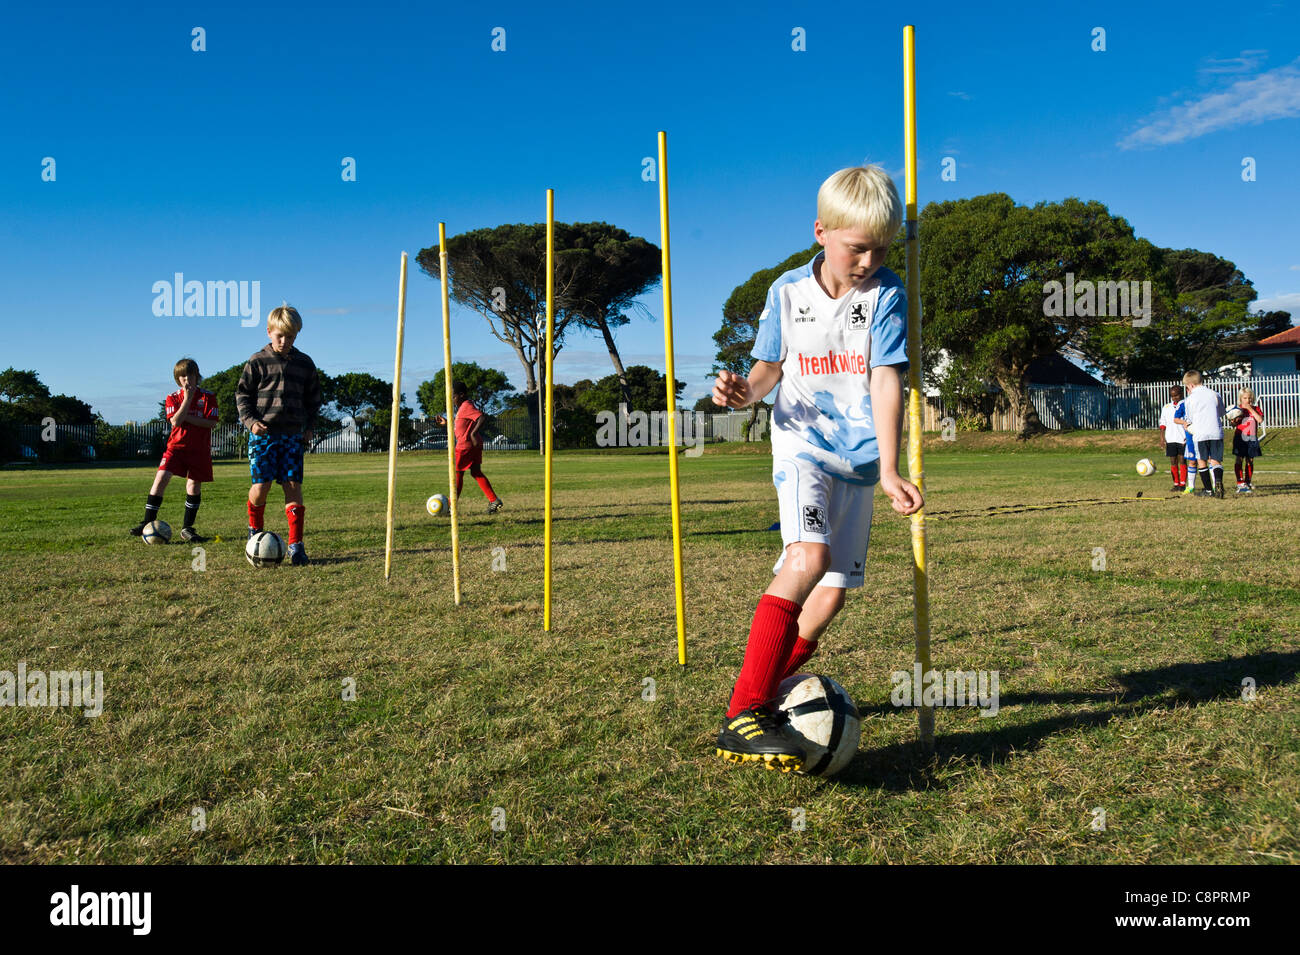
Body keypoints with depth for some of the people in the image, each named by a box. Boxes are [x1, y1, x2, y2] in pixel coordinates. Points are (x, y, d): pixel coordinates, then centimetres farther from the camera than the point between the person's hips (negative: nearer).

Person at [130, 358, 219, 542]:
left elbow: (211, 423, -7)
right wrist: (187, 398, -15)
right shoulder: (173, 398, 5)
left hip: (199, 448, 0)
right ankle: (148, 523, -6)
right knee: (161, 478, -13)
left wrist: (187, 418, -13)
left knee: (194, 485, 2)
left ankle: (187, 528, 13)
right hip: (177, 445, 0)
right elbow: (175, 421, -11)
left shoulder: (208, 397, 2)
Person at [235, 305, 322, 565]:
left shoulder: (305, 364, 10)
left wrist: (308, 426, 10)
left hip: (293, 434, 2)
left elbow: (313, 398, 19)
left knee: (294, 486, -5)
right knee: (261, 485, -6)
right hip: (263, 433, -2)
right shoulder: (257, 362, 2)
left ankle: (296, 544, -1)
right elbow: (242, 394, 4)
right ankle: (255, 529, 23)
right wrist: (250, 421, -9)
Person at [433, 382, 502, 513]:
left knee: (457, 473, 0)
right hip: (475, 445, 10)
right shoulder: (463, 407, 17)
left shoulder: (466, 406, -15)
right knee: (476, 472, 11)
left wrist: (473, 434, -32)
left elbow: (482, 418, -28)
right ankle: (494, 500, 6)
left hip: (466, 445, -10)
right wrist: (446, 423, 21)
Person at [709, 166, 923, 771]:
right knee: (809, 556, -28)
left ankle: (771, 689, 26)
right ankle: (742, 716, -30)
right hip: (801, 444, -2)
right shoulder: (787, 291, -1)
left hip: (859, 456, 2)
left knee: (834, 591, 1)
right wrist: (746, 392, -14)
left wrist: (888, 471, -21)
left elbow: (886, 381, -12)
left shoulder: (885, 294, -5)